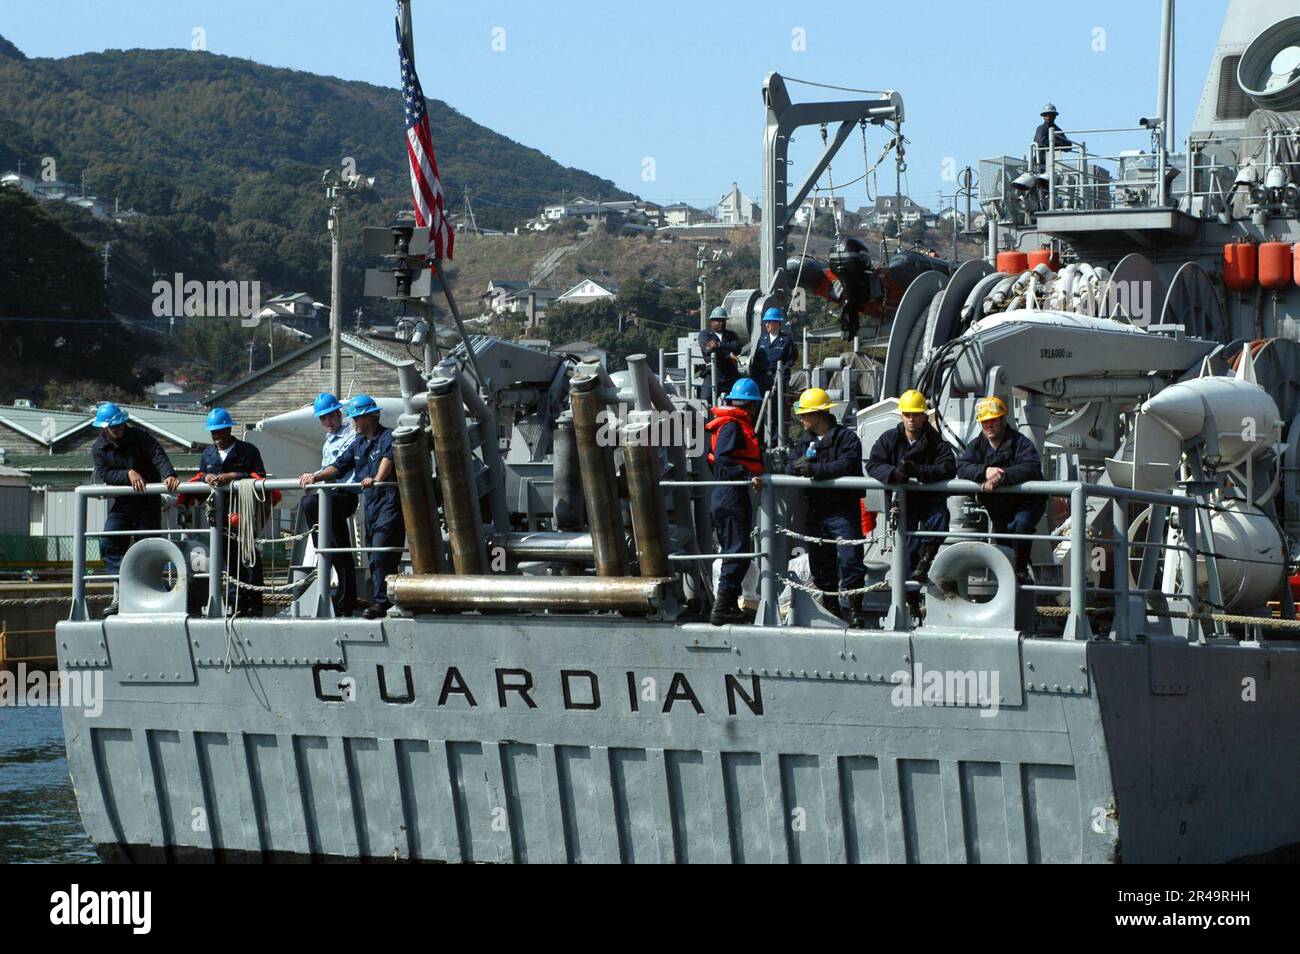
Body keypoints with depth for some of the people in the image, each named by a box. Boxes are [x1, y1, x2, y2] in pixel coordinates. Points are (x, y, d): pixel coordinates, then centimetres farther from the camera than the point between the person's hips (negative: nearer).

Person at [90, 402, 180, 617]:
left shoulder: (140, 437, -7)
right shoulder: (98, 448, 0)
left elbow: (158, 456, -21)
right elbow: (104, 474, -12)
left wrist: (169, 475, -40)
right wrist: (128, 474, -27)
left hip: (147, 502, -2)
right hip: (120, 504, 2)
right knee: (110, 544, -10)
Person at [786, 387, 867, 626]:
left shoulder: (846, 438, -6)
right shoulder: (805, 440, 15)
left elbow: (846, 465, -22)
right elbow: (791, 468, 6)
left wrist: (814, 469, -25)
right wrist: (798, 464, -17)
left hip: (843, 510, -6)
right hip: (816, 511, 6)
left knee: (849, 558, -11)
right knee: (821, 562, 9)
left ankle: (855, 610, -3)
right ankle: (831, 609, 19)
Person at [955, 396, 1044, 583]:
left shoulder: (1020, 442, -15)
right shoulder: (977, 445, 1)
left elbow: (1031, 468, -33)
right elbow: (962, 467, -14)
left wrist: (1001, 477, -46)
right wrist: (985, 471, -35)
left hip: (1027, 502, -6)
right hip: (997, 507, 6)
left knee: (1021, 523, -33)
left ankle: (1021, 570, -21)